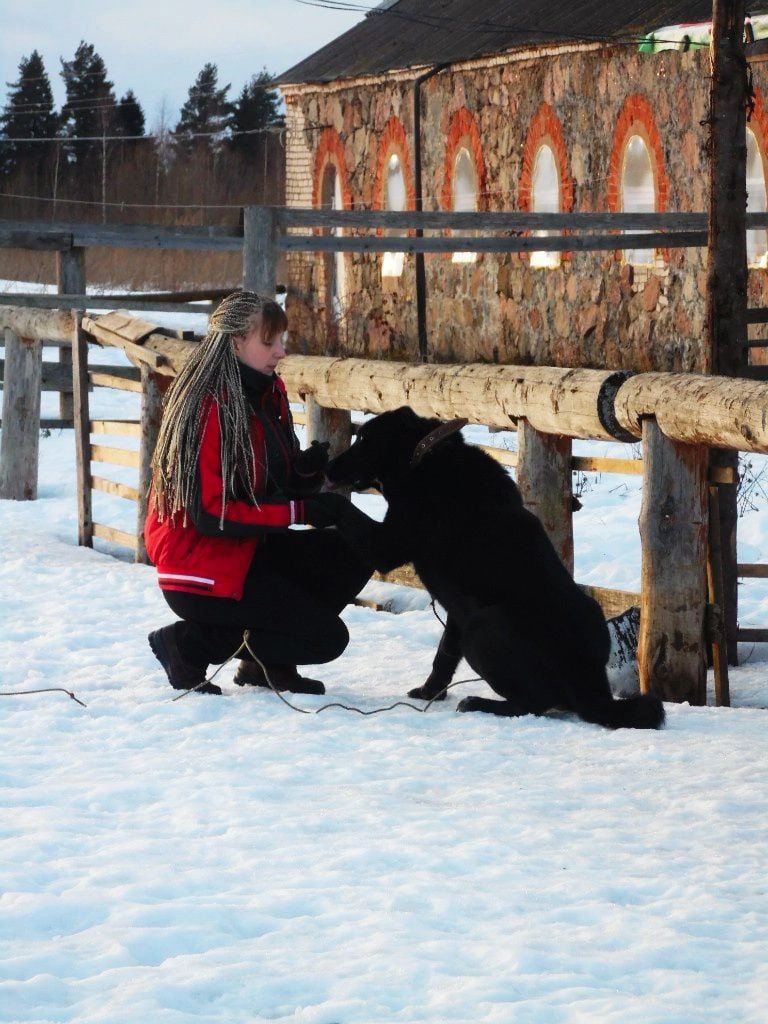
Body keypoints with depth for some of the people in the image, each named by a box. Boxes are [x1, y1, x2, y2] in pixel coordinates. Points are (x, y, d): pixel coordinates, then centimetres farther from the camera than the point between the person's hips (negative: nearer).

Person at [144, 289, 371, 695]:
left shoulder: (269, 393, 5)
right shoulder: (209, 406, -21)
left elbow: (280, 482, 9)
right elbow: (209, 512, -24)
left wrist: (311, 467, -14)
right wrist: (299, 511, -23)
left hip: (249, 549, 8)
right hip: (202, 567, -8)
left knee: (353, 553, -2)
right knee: (326, 638, -11)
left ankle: (267, 661, 6)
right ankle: (188, 644, -1)